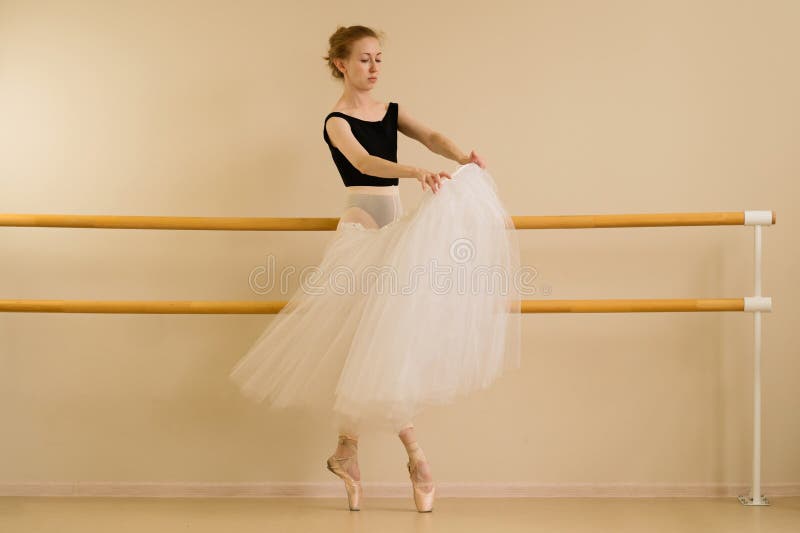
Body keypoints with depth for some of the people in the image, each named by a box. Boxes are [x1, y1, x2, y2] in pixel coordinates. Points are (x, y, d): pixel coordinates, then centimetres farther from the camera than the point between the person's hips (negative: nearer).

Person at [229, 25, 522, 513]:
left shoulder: (392, 112, 13)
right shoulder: (336, 121, -6)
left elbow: (431, 136, -4)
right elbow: (364, 163, -24)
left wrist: (462, 157, -25)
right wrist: (417, 173, -40)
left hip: (394, 230, 6)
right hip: (361, 232, -6)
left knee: (369, 345, 7)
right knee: (376, 341, -9)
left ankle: (348, 448, 15)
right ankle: (414, 454, -4)